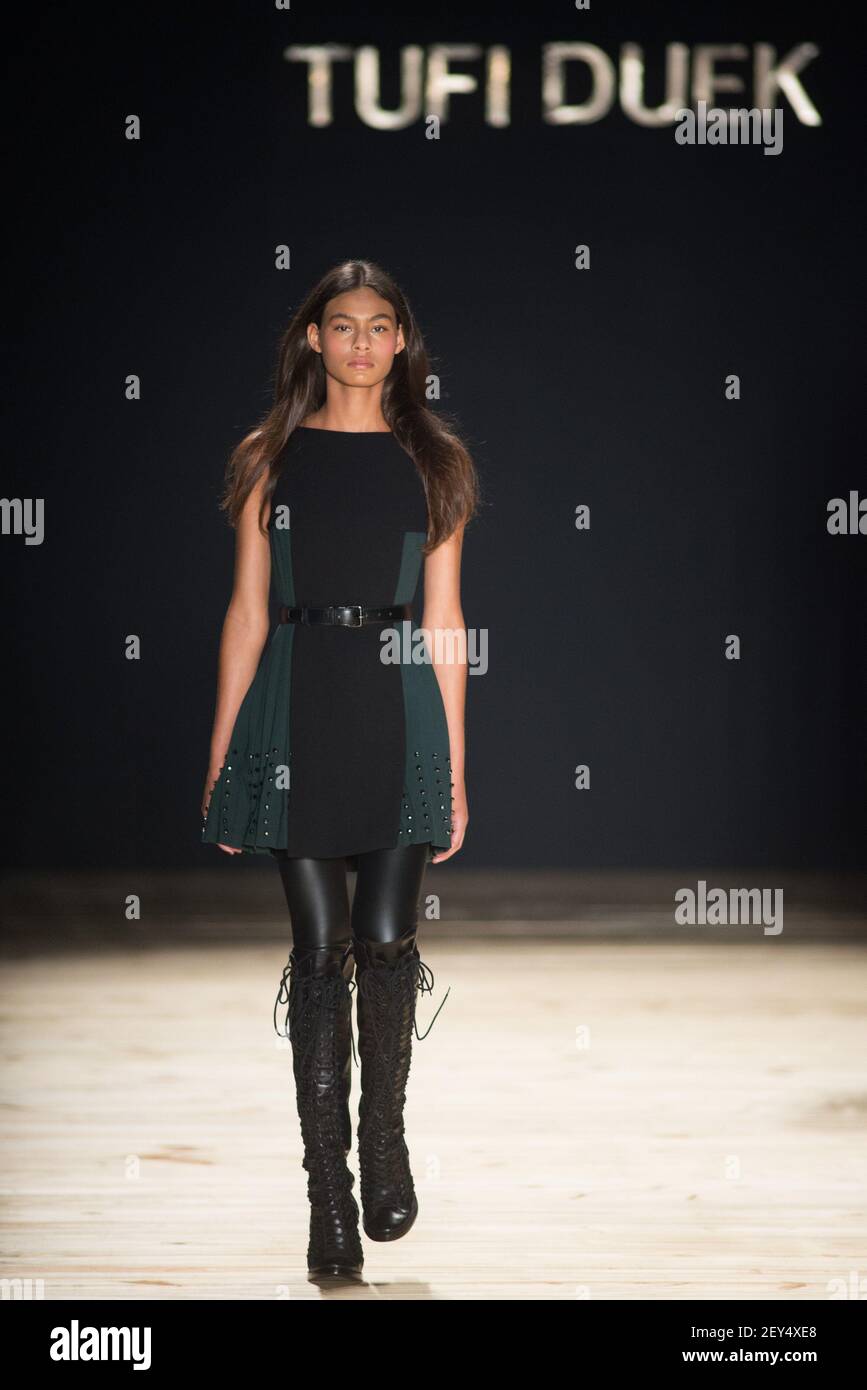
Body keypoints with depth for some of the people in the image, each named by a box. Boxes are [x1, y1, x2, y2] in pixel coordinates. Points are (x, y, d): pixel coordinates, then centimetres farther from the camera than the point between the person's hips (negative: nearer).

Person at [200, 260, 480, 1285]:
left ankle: (384, 1138, 21)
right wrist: (221, 757, 3)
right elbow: (246, 612, 6)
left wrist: (455, 768, 4)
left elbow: (442, 621, 7)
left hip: (399, 704, 1)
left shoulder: (431, 461, 9)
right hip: (298, 707, 0)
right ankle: (328, 1190, 6)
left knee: (387, 941, -3)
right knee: (321, 947, 0)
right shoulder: (271, 460, 7)